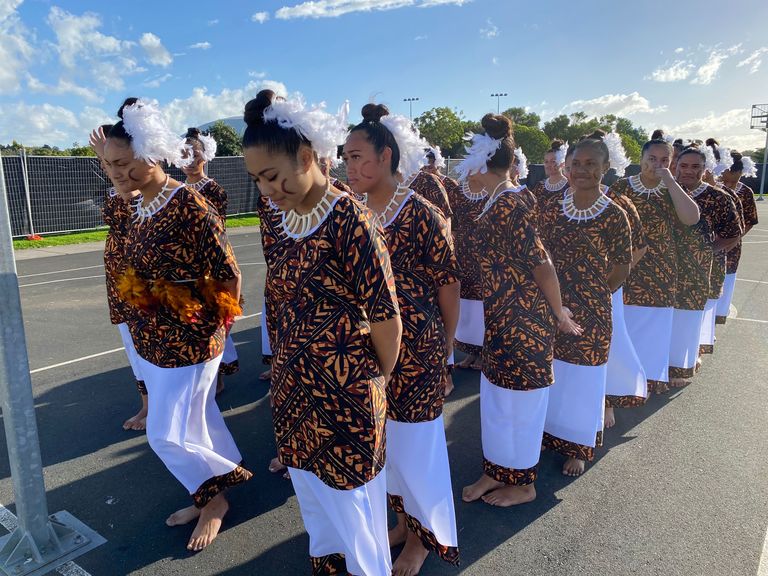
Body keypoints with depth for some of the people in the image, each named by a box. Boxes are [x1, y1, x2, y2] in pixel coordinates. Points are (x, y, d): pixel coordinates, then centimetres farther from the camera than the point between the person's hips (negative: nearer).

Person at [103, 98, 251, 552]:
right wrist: (145, 317, 7)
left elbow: (229, 274, -18)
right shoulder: (142, 208, 5)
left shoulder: (189, 205, -20)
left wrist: (213, 322, -8)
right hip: (154, 339, 8)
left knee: (168, 434, 2)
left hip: (190, 340, -8)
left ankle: (215, 497, 27)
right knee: (197, 421, 20)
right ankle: (211, 495, 39)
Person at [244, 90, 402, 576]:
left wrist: (378, 378, -4)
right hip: (293, 386, 7)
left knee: (352, 496, 14)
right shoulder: (274, 221, 2)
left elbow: (386, 317, -17)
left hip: (345, 391, -7)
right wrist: (283, 363, 11)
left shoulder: (349, 220, -20)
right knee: (312, 490, 24)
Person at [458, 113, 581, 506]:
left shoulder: (507, 205, -20)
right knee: (497, 394, 18)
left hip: (522, 319, -9)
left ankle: (522, 483, 28)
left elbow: (541, 264, -21)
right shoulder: (500, 202, 8)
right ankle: (497, 471, 35)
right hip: (503, 318, 9)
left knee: (518, 398, 7)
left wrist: (559, 314, -11)